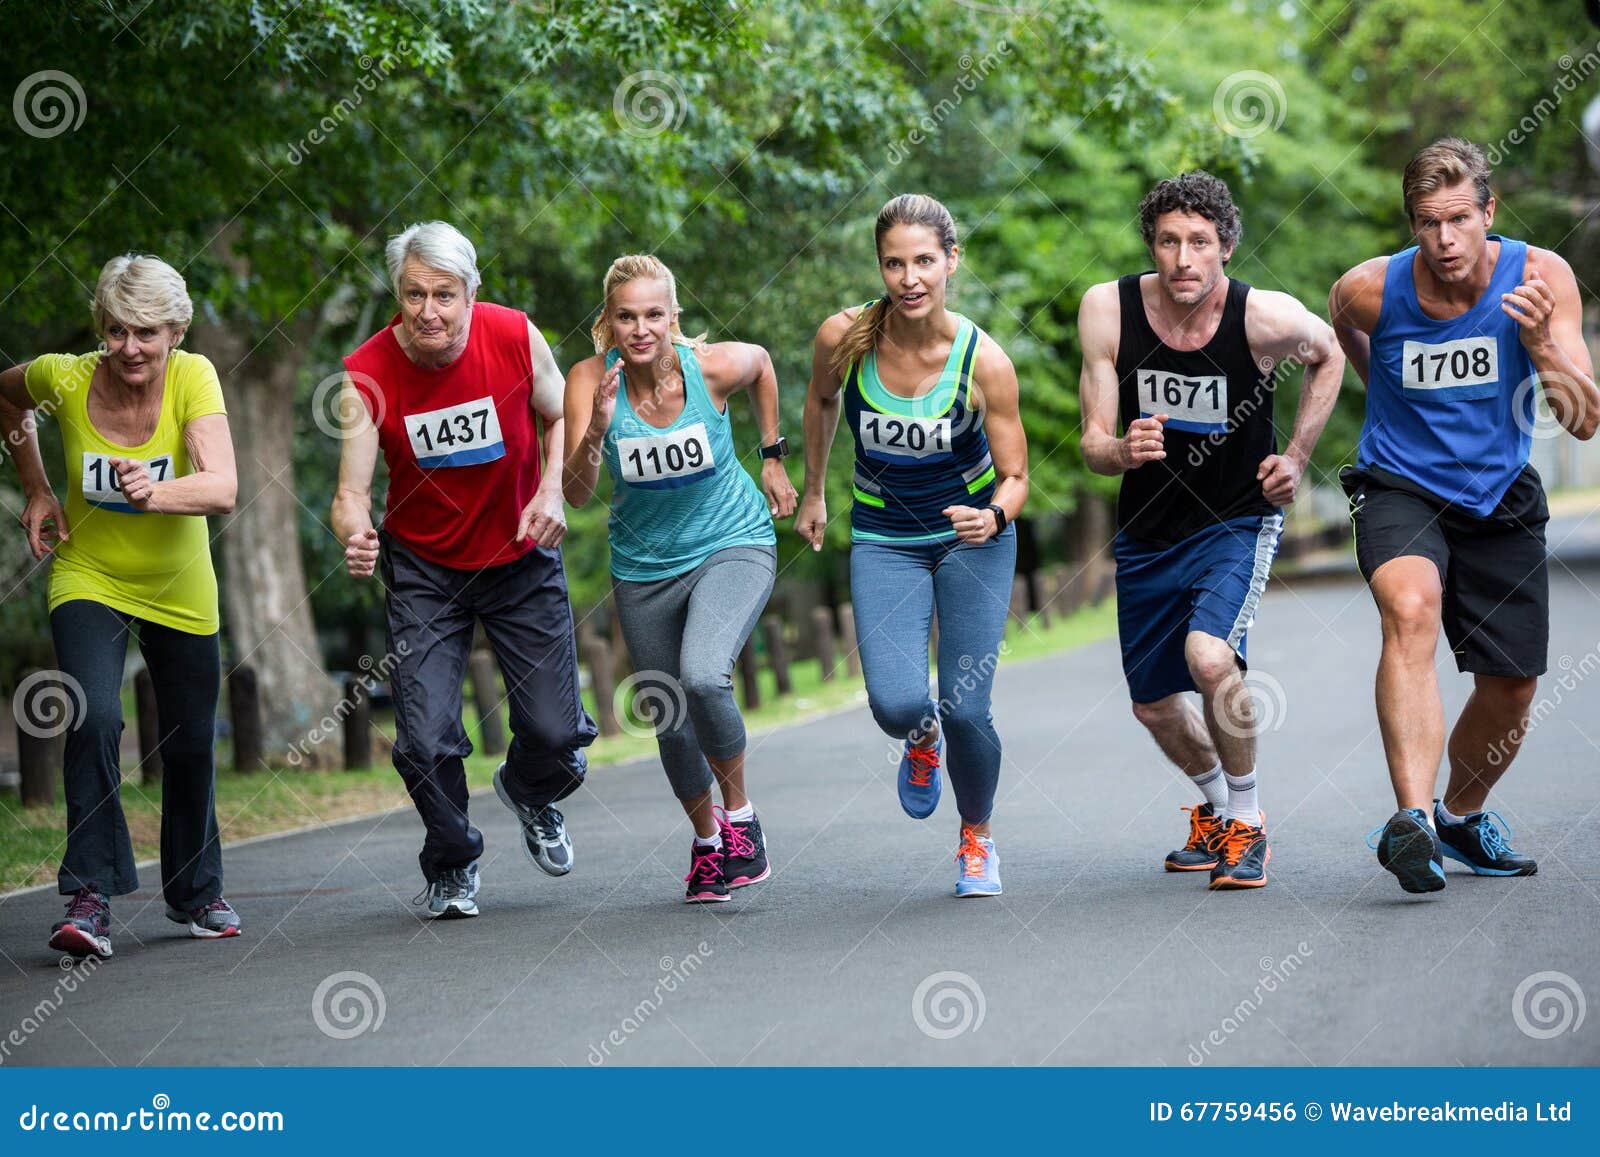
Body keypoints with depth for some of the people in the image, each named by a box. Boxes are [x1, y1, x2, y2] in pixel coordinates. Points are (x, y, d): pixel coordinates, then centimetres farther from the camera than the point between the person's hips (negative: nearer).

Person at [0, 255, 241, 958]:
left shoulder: (192, 377, -23)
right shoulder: (64, 378, -19)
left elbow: (222, 488, -36)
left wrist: (156, 493, -55)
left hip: (179, 588, 1)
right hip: (88, 578, -1)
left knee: (190, 744, 10)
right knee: (93, 718, -24)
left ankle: (197, 893, 34)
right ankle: (90, 898, -19)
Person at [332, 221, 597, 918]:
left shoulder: (515, 337, -16)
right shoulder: (366, 376, -19)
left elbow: (560, 416, 3)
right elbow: (351, 493, -22)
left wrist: (553, 490, -14)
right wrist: (355, 535, -45)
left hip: (521, 558, 1)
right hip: (423, 569, -1)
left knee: (557, 735, -1)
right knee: (426, 742, -11)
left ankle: (529, 794, 38)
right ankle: (452, 865, 20)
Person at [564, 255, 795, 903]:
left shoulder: (715, 366, -19)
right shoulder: (591, 379, -18)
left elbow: (761, 364, 6)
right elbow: (577, 494, -25)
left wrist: (773, 458, 9)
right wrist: (597, 429, -41)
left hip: (733, 546, -2)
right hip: (644, 567, 2)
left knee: (703, 677, -28)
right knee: (670, 723, 10)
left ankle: (739, 812, -3)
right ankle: (706, 838, 39)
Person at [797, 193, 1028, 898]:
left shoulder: (984, 361, -20)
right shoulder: (844, 337, -16)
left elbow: (1015, 475, -12)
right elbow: (821, 400, 8)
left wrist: (994, 516, -33)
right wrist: (812, 492, 16)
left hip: (974, 537, -1)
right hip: (883, 541, 1)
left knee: (964, 711, -8)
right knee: (896, 705, -17)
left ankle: (976, 837, 24)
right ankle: (921, 740, 24)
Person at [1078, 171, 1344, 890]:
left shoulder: (1267, 318, -20)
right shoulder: (1108, 309, -16)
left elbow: (1327, 357, 5)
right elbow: (1093, 447, -12)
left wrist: (1296, 459, -3)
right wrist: (1123, 450, -35)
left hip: (1238, 522, -4)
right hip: (1146, 530, 4)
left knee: (1210, 656, -29)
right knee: (1154, 706, 14)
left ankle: (1247, 825, -7)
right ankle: (1214, 807, 46)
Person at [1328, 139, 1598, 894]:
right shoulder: (1370, 288, -16)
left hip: (1499, 498, 3)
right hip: (1400, 486, -3)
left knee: (1512, 688, 8)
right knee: (1411, 608, -34)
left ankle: (1462, 814, 38)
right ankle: (1413, 818, -44)